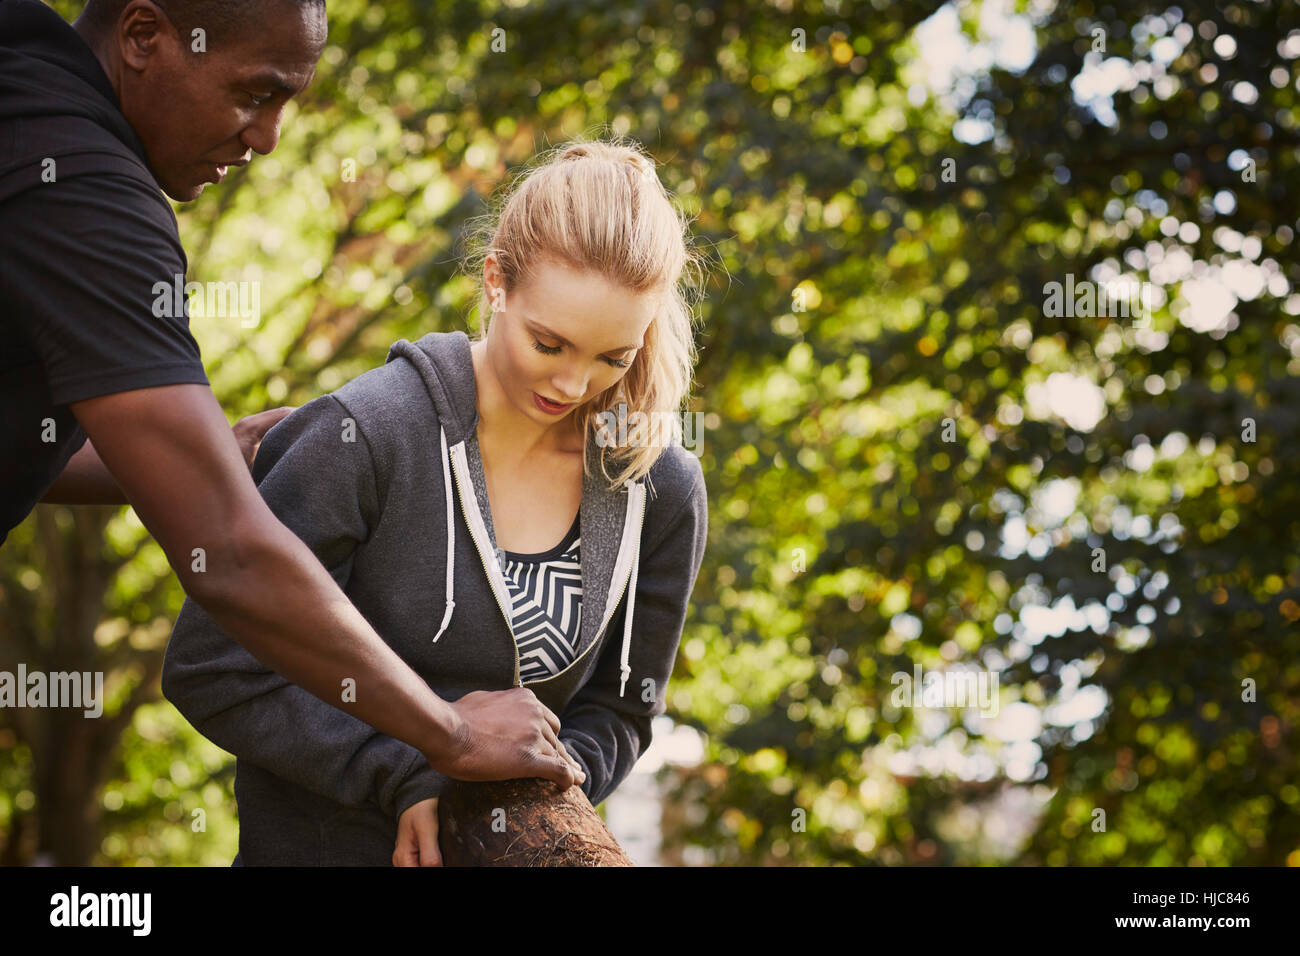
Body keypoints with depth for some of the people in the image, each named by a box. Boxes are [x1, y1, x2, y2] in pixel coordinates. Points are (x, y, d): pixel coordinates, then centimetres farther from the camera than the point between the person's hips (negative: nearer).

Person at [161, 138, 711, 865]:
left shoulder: (662, 492, -4)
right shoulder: (365, 433, -17)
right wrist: (401, 779, -19)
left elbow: (620, 709, 7)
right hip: (324, 842, -3)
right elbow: (212, 670, -15)